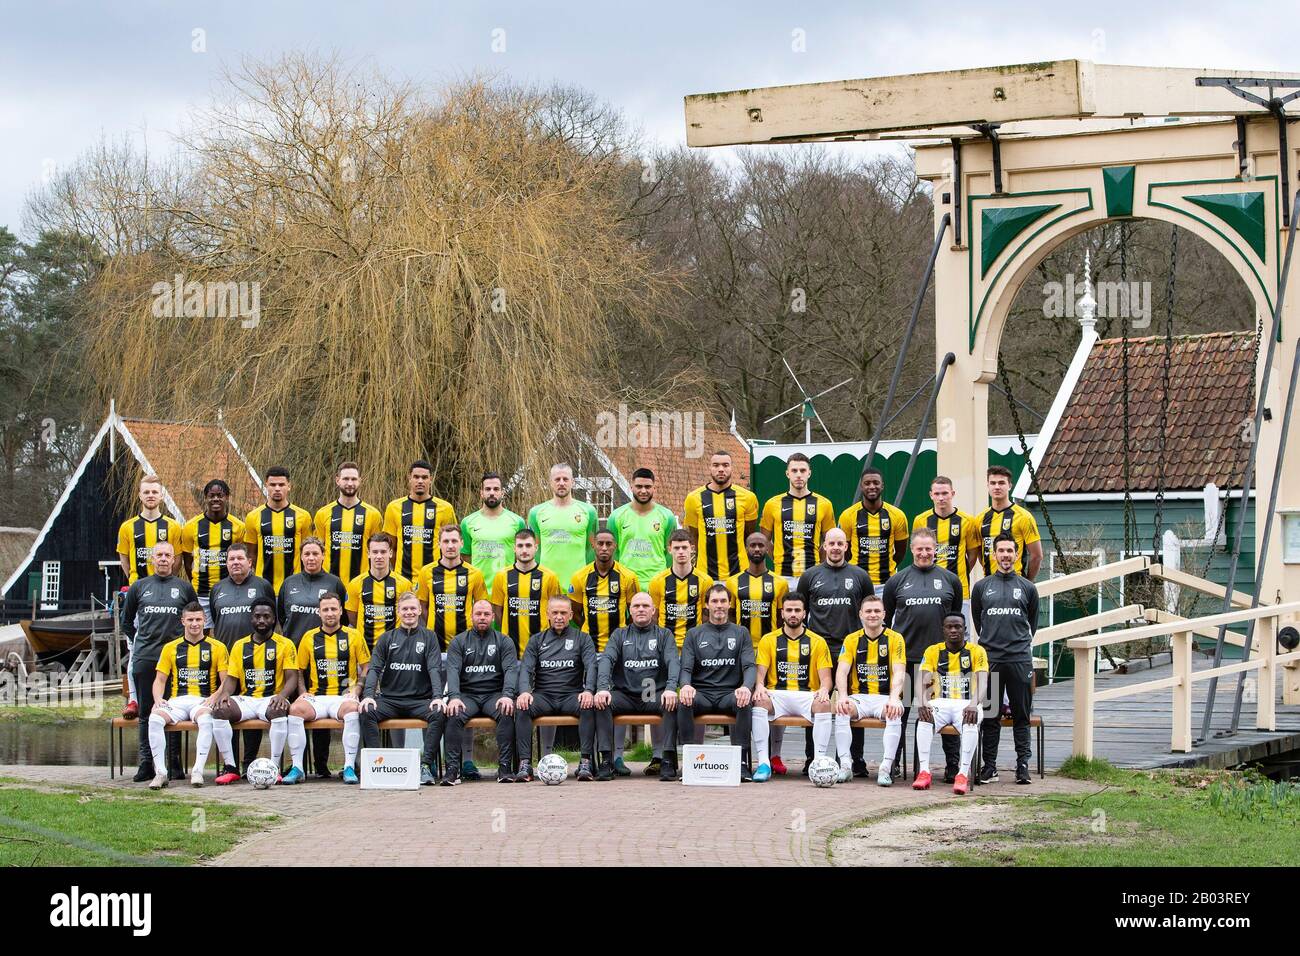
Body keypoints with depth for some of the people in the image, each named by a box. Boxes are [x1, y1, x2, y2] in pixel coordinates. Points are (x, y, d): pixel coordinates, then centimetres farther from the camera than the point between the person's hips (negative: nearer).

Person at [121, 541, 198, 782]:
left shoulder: (184, 587, 8)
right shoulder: (138, 587, 11)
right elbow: (126, 621, 22)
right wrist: (138, 641, 14)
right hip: (144, 658, 1)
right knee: (146, 713, 2)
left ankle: (174, 762, 3)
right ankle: (146, 763, 6)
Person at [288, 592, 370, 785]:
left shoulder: (353, 636, 9)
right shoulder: (309, 638, 14)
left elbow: (366, 668, 11)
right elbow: (299, 670, 19)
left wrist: (356, 690, -4)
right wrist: (303, 692, 2)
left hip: (344, 697, -2)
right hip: (316, 697, 2)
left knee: (352, 708, -37)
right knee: (296, 708, -30)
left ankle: (349, 767, -32)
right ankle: (297, 767, -24)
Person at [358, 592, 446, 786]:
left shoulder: (428, 637, 10)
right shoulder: (387, 638, 13)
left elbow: (435, 669, -1)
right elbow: (374, 668, 4)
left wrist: (438, 697, -18)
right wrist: (368, 695, -14)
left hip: (420, 700, -1)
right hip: (390, 699, 1)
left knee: (438, 714, -31)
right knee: (367, 712, -28)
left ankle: (426, 765, -27)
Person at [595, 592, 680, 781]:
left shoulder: (664, 634, 12)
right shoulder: (619, 635, 15)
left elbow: (673, 662, -4)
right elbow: (606, 660, -2)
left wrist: (671, 688, -25)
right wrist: (602, 688, -22)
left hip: (655, 696, -1)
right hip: (625, 695, 1)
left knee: (673, 703, -33)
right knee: (601, 701, -28)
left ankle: (668, 760, -32)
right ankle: (606, 760, -30)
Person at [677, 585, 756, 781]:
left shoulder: (740, 633, 14)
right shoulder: (694, 634, 15)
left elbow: (749, 666, 3)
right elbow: (686, 668, 5)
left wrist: (746, 687, -21)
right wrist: (686, 685, -21)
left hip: (730, 693, 0)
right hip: (701, 693, 1)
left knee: (745, 702, -35)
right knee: (683, 701, -33)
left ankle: (742, 760, -32)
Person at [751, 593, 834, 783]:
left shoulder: (817, 642, 12)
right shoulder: (768, 640, 13)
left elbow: (825, 677, 6)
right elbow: (760, 672, 5)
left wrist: (824, 689, -18)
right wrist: (759, 686, -20)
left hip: (807, 696, 0)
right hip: (777, 695, 0)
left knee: (824, 704, -34)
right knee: (759, 701, -34)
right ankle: (763, 763, -34)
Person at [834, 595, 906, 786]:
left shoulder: (895, 639, 2)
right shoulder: (852, 640, 8)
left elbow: (899, 673, -9)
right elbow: (842, 671, -3)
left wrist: (894, 698, -29)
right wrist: (842, 696, -24)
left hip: (885, 697, -2)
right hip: (859, 697, 2)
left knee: (895, 713, -35)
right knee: (842, 710, -31)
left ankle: (886, 767, -35)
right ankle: (845, 765, -28)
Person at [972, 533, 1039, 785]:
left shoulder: (1027, 588, 8)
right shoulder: (981, 586, 8)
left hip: (1020, 659, 0)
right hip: (990, 659, 0)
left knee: (1021, 715, 1)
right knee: (990, 716, 2)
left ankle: (1023, 765, 5)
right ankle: (989, 766, 6)